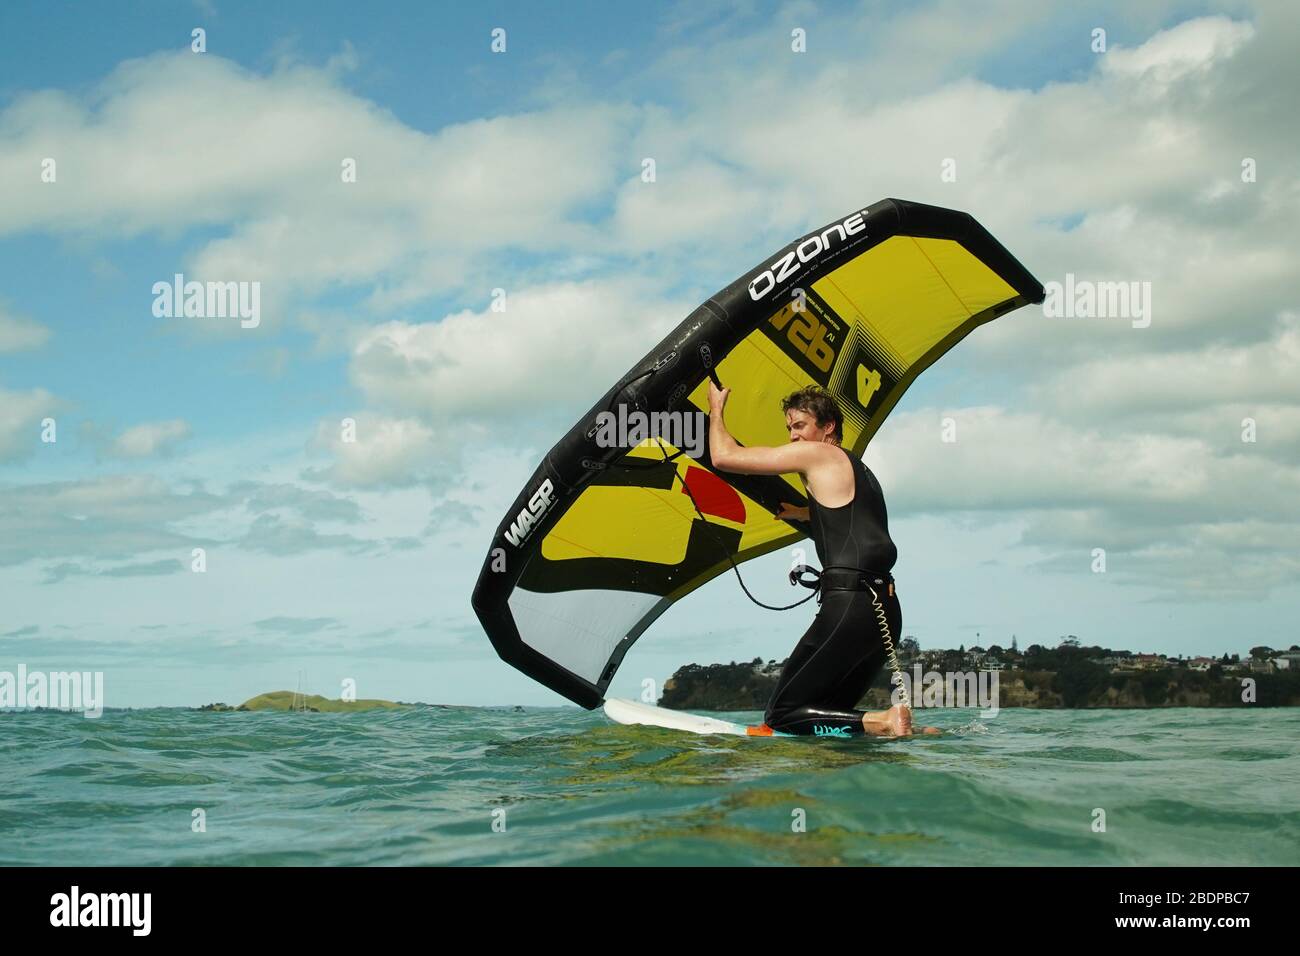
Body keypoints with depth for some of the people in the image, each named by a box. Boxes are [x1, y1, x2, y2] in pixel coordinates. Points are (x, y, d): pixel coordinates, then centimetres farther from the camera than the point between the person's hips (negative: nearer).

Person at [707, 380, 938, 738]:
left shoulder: (816, 454, 1)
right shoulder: (860, 470, 26)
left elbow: (724, 457, 1)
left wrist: (715, 408, 17)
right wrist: (806, 514, 46)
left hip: (849, 607, -9)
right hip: (886, 611, 9)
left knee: (781, 714, -4)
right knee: (827, 715, 18)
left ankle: (885, 723, -19)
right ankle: (917, 733, 0)